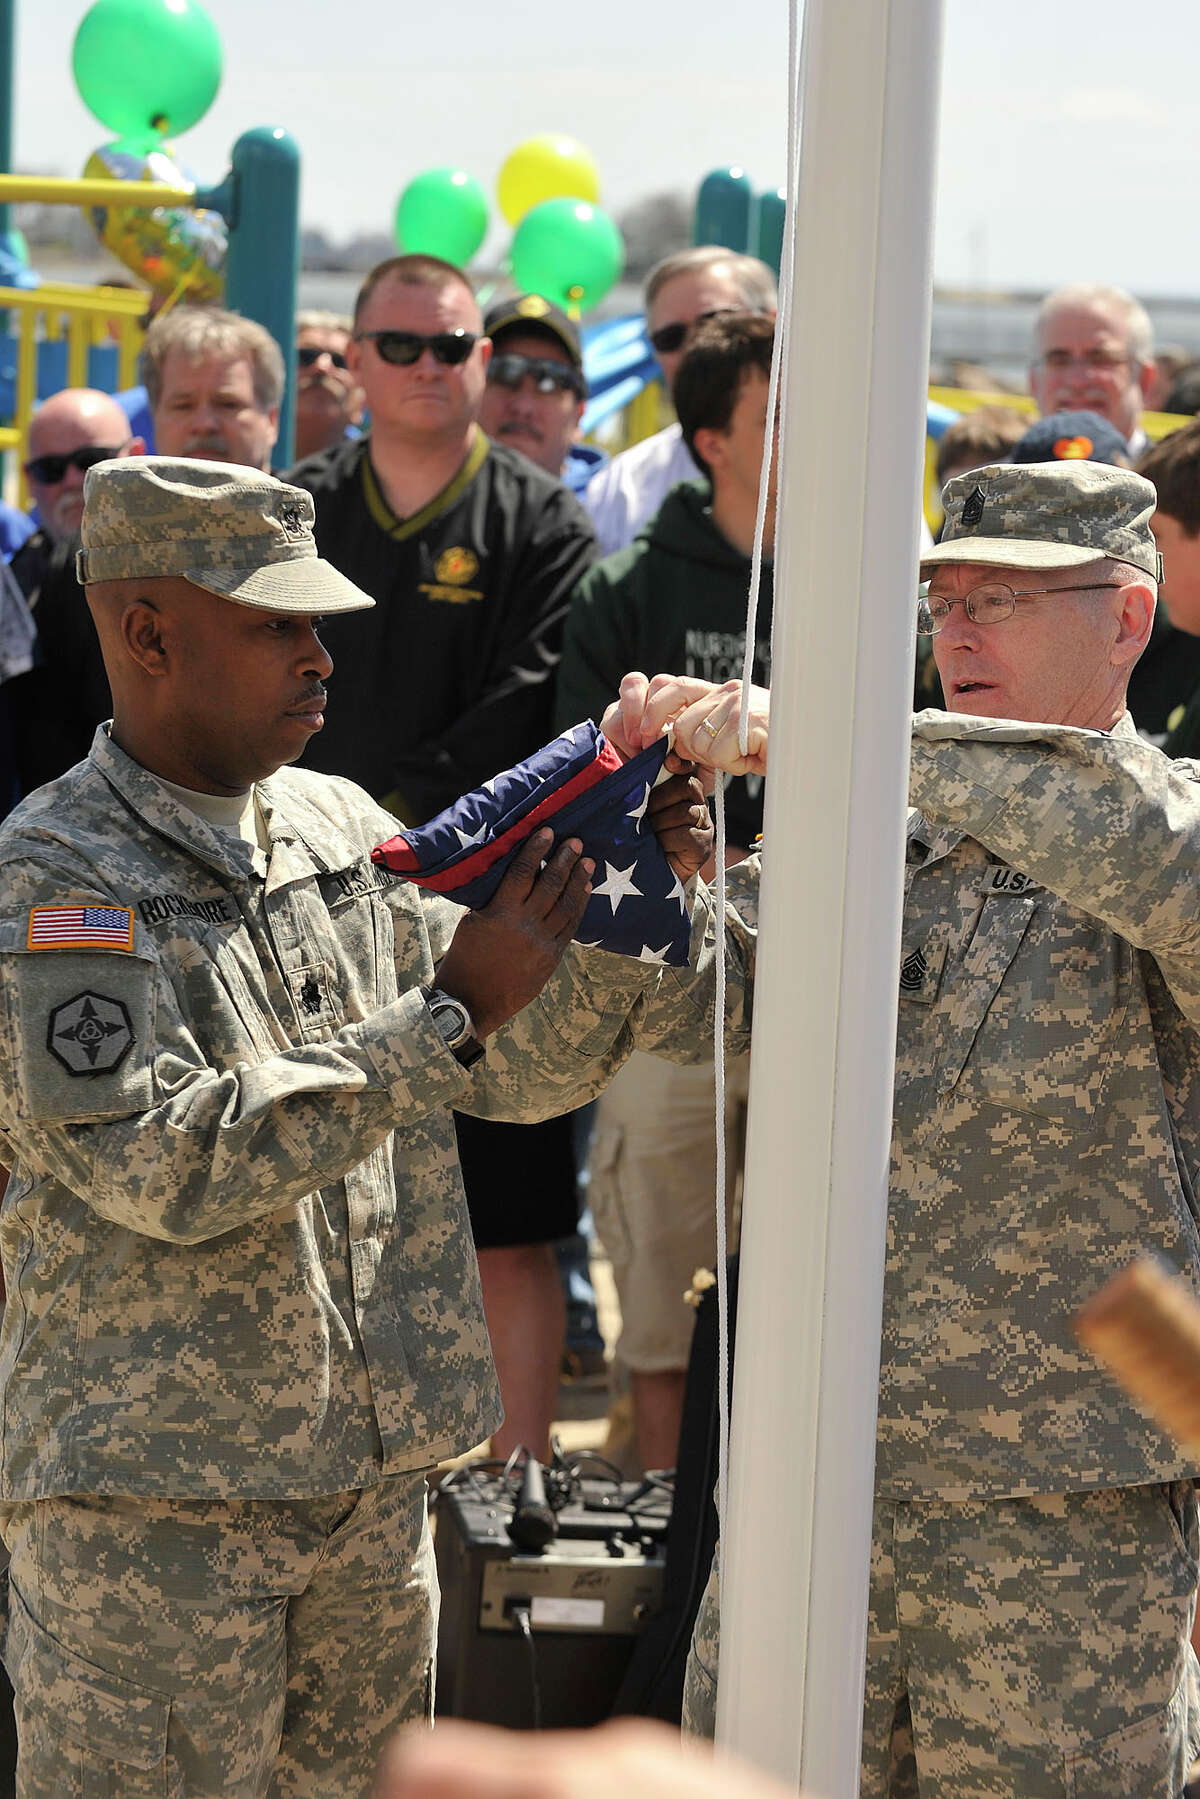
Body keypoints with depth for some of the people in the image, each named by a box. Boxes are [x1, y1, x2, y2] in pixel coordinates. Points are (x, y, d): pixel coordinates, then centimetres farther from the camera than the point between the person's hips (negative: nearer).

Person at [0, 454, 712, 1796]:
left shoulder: (341, 829, 10)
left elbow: (524, 1072, 12)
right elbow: (161, 1164, -22)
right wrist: (446, 1017, -21)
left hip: (371, 1482, 7)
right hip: (149, 1497, -7)